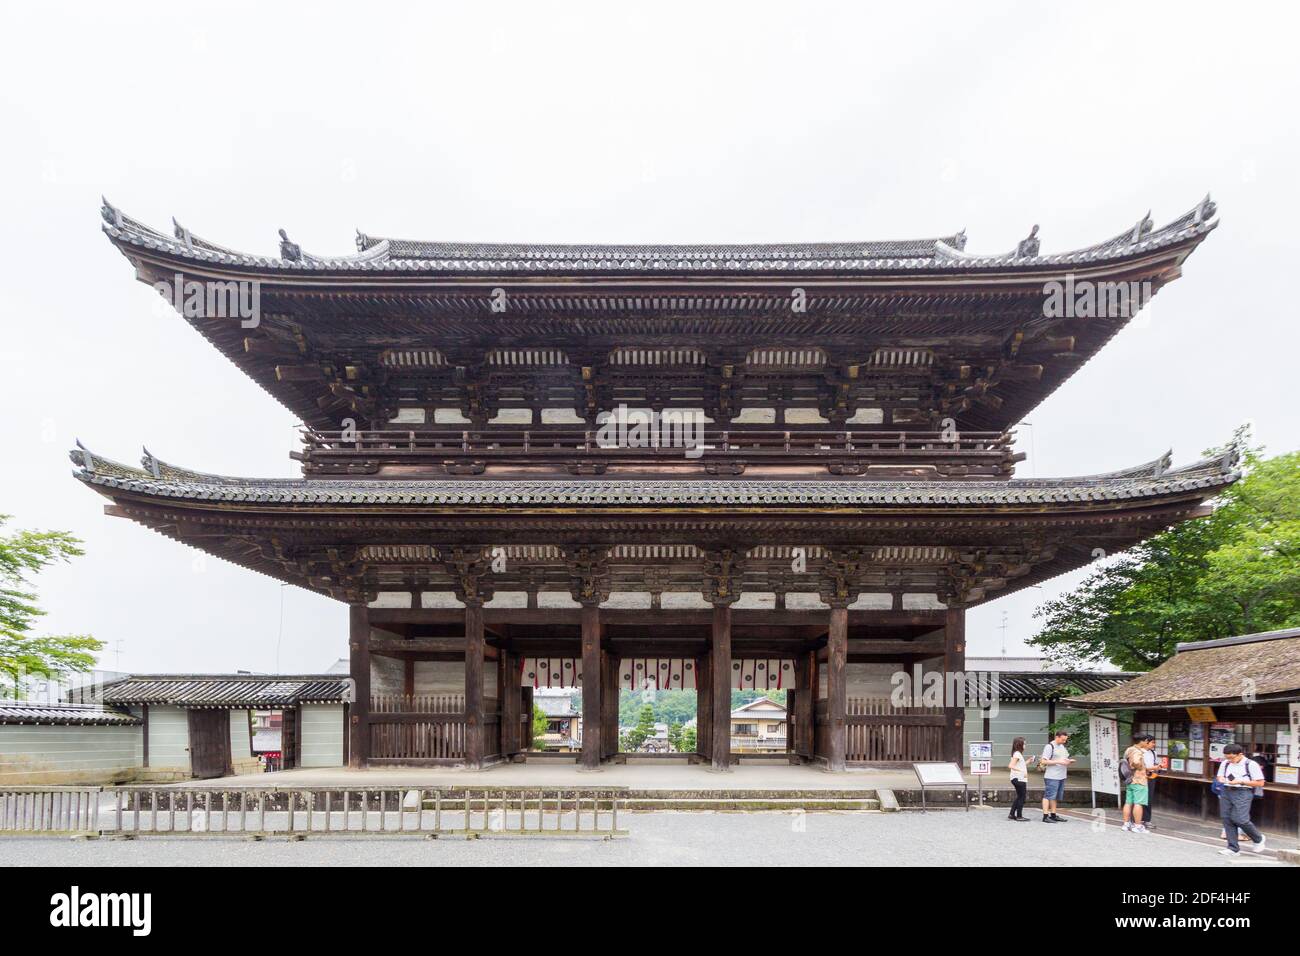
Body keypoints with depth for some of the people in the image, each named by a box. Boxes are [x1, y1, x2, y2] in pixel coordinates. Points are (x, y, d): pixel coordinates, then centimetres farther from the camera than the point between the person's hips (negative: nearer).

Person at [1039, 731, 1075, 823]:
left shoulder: (1062, 746, 17)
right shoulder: (1049, 746, -10)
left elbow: (1066, 758, 28)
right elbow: (1044, 761, -16)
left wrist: (1069, 761, 4)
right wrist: (1059, 762, -21)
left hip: (1061, 776, 9)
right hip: (1052, 777, -9)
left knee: (1055, 797, 13)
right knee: (1049, 796, -7)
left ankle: (1053, 815, 18)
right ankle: (1045, 816, -6)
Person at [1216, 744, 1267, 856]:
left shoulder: (1251, 764, -5)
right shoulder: (1225, 763, 12)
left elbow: (1260, 783, -5)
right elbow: (1219, 776, 25)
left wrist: (1241, 781, -13)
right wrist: (1221, 779, 0)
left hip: (1242, 793, -6)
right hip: (1226, 792, 6)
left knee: (1240, 819, -13)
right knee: (1227, 820, 2)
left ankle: (1258, 839, 15)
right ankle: (1233, 848, 10)